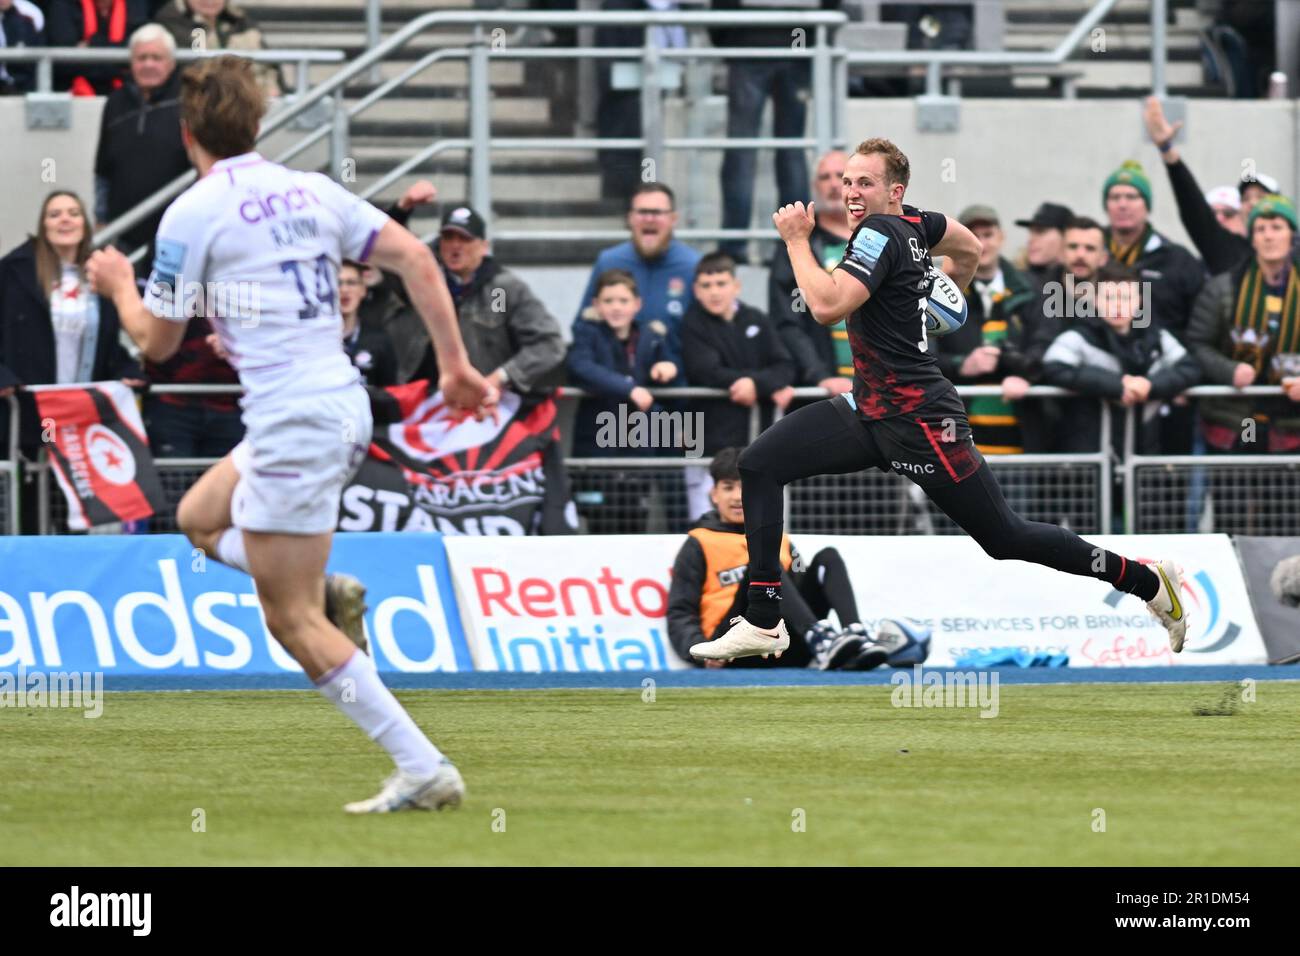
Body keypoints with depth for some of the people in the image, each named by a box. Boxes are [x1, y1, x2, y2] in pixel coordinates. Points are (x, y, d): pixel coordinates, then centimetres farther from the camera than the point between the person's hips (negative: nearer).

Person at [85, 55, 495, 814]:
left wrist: (119, 286, 21)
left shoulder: (193, 213, -7)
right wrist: (456, 365, 6)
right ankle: (331, 594, 6)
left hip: (292, 423, -8)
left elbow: (158, 340, 1)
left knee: (291, 621, -2)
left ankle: (424, 770, -9)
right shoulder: (311, 191, 11)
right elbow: (415, 259, 3)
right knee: (199, 518, 27)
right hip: (344, 403, 8)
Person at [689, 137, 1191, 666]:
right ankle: (763, 623, -2)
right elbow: (969, 248, 23)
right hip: (869, 408, 10)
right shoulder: (913, 224, 5)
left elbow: (827, 306, -31)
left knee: (1004, 538, 1)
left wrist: (797, 239, -19)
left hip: (918, 423, -10)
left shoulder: (879, 234, -19)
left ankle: (1148, 581, 16)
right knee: (759, 465, -1)